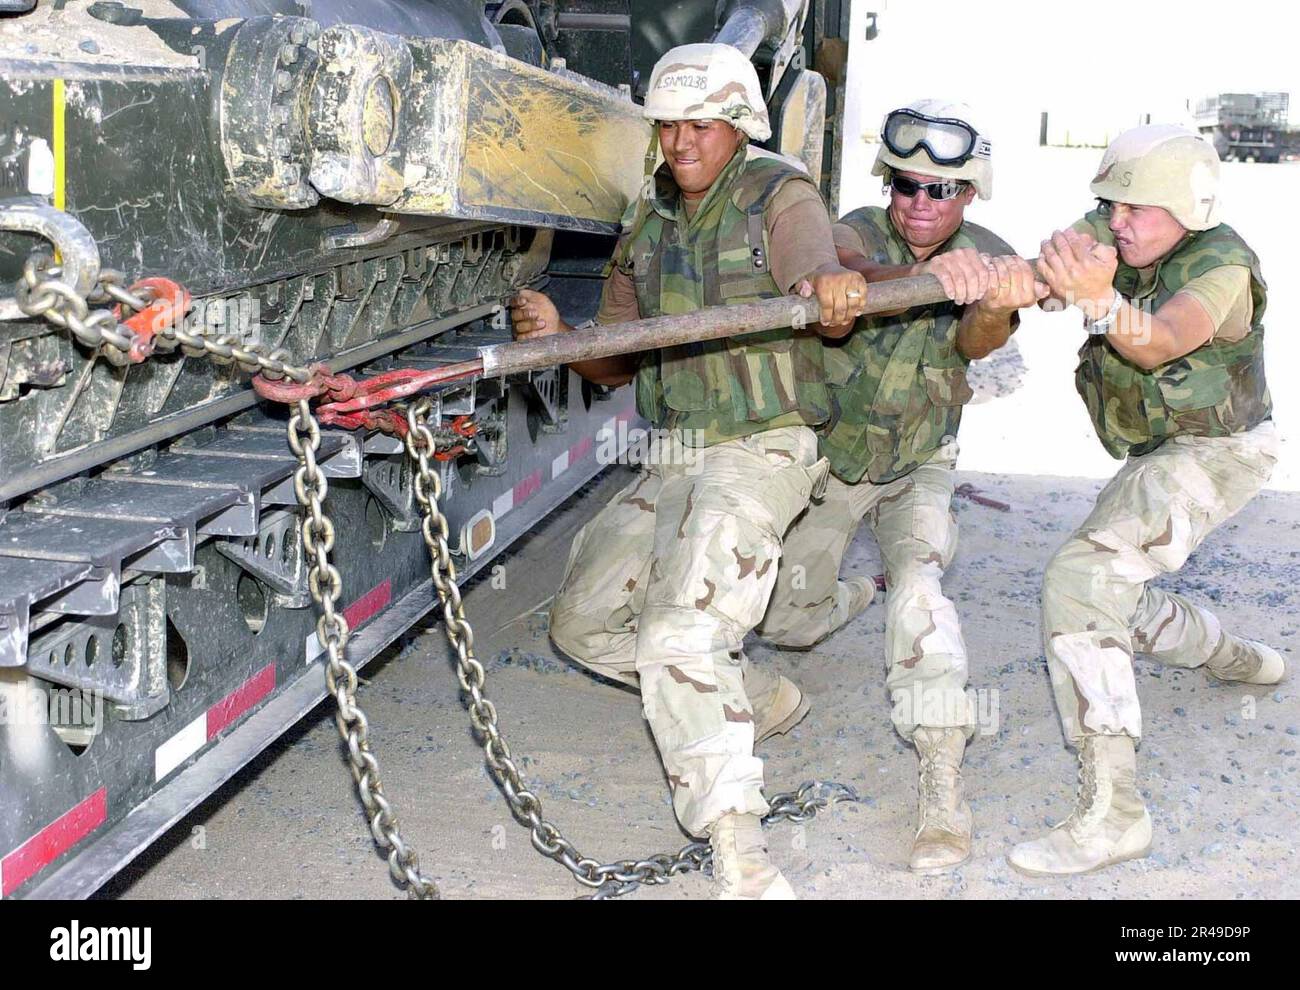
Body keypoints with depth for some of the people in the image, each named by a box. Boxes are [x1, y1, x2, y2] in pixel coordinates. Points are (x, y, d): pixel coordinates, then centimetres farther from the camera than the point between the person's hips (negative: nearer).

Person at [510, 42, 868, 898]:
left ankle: (740, 852, -24)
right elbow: (618, 362, 13)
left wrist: (834, 292, -53)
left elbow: (824, 297, -27)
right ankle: (756, 701, 26)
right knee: (583, 620, 14)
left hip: (764, 450, -8)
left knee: (679, 630, -25)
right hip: (677, 458, 8)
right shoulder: (649, 226, 12)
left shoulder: (780, 198, -7)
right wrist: (557, 336, -9)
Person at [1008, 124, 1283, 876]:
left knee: (1082, 579, -27)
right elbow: (1058, 258, -27)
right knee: (1120, 601, 22)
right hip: (1157, 455, 9)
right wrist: (1052, 270, -52)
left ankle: (1112, 812, -30)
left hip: (1218, 452, -8)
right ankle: (1242, 660, 52)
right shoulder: (1109, 236, -7)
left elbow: (1161, 342, -45)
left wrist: (1102, 304, -66)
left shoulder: (1221, 265, -25)